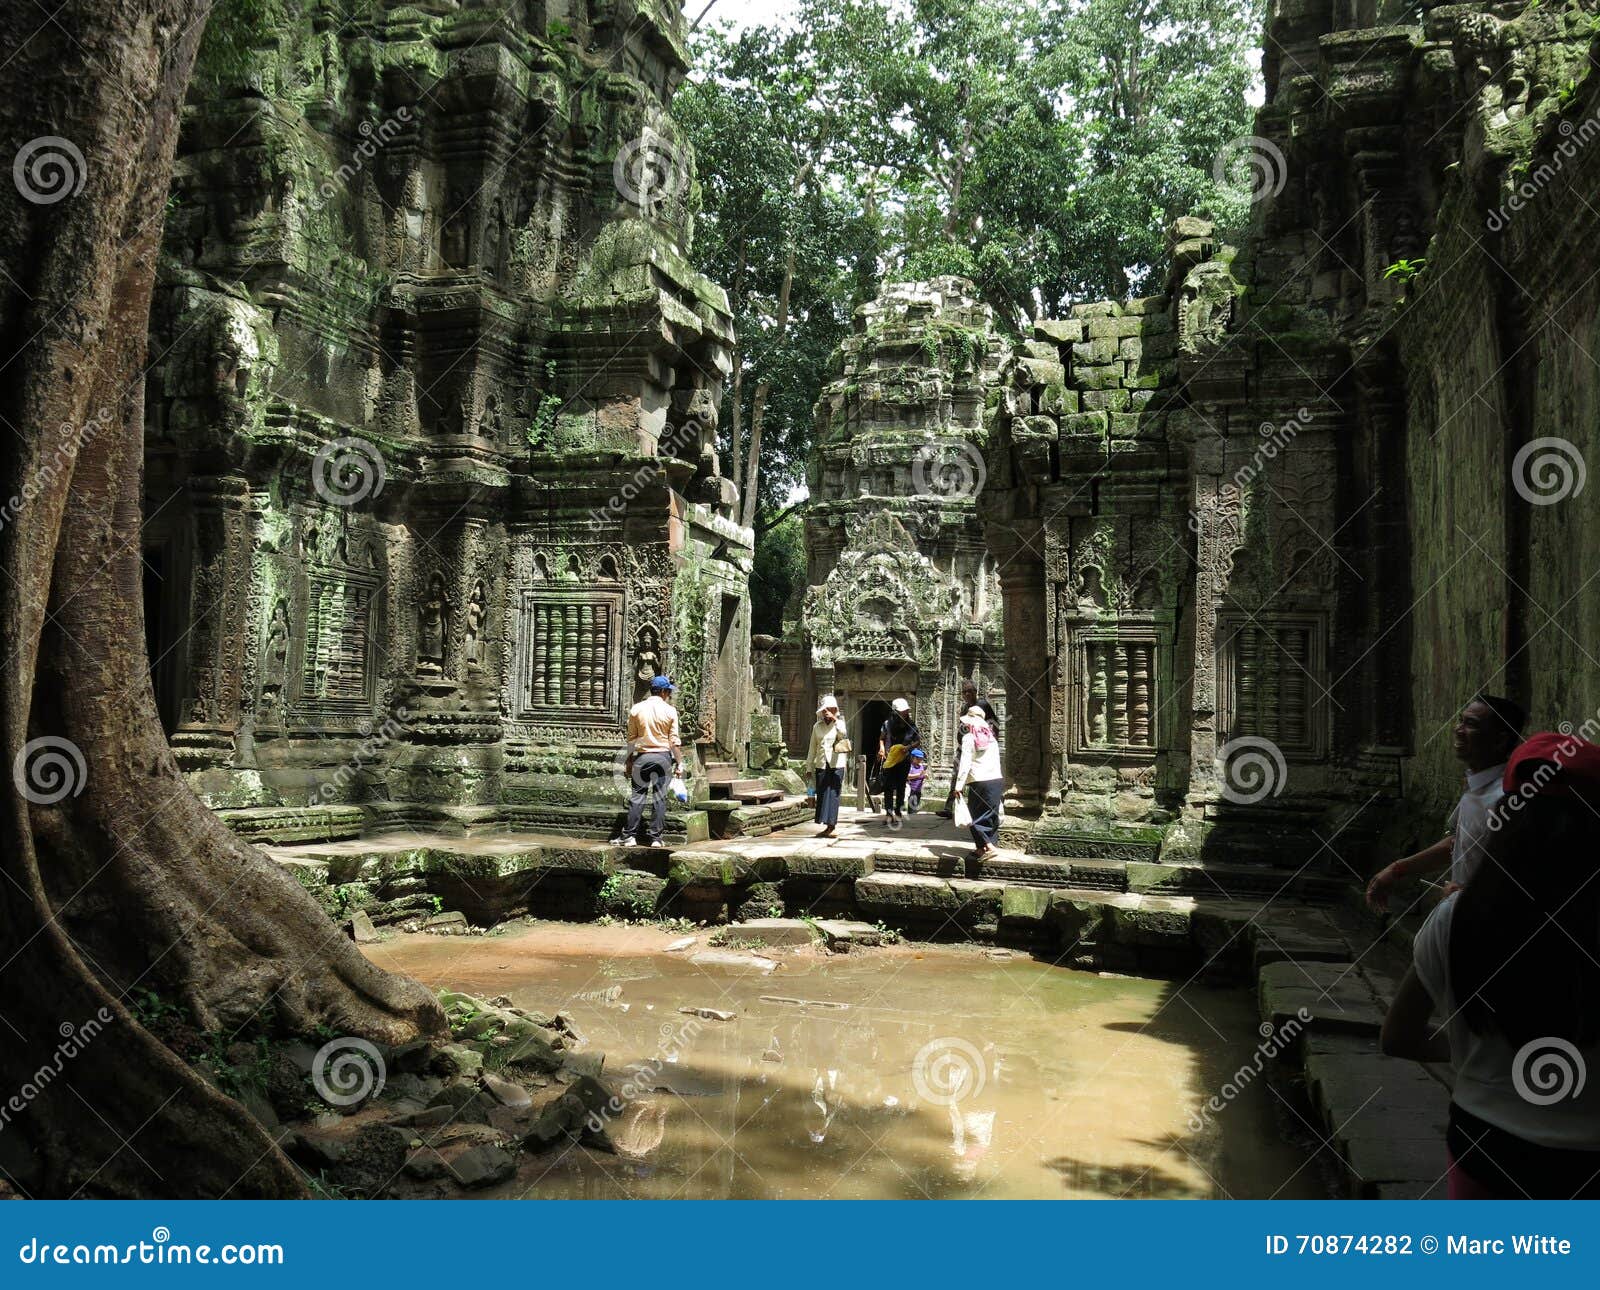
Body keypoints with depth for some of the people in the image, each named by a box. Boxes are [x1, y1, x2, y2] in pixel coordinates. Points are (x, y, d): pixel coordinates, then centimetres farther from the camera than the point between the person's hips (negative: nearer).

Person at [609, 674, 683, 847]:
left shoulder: (636, 709, 1)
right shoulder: (670, 711, -3)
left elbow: (631, 739, 5)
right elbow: (674, 740, -3)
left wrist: (629, 761, 12)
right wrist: (679, 762, 3)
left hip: (642, 756, 1)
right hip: (663, 756, -1)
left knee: (637, 796, 4)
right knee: (660, 797, 3)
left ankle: (629, 835, 3)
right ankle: (656, 837, 5)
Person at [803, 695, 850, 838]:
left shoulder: (839, 724, 3)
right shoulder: (817, 726, 9)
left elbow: (843, 734, -21)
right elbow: (812, 748, 13)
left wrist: (834, 719, -26)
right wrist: (809, 767, 12)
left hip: (836, 764, -3)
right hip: (821, 765, 3)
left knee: (833, 794, -7)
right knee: (822, 794, 2)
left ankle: (831, 825, -8)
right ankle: (828, 825, 9)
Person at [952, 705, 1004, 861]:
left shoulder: (968, 738, -5)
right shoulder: (991, 738, 15)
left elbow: (965, 763, -13)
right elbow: (997, 762, 16)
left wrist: (959, 786, -14)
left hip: (979, 783, -6)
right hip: (997, 781, 6)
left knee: (976, 816, 3)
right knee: (990, 815, 12)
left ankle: (987, 846, -10)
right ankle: (981, 847, 18)